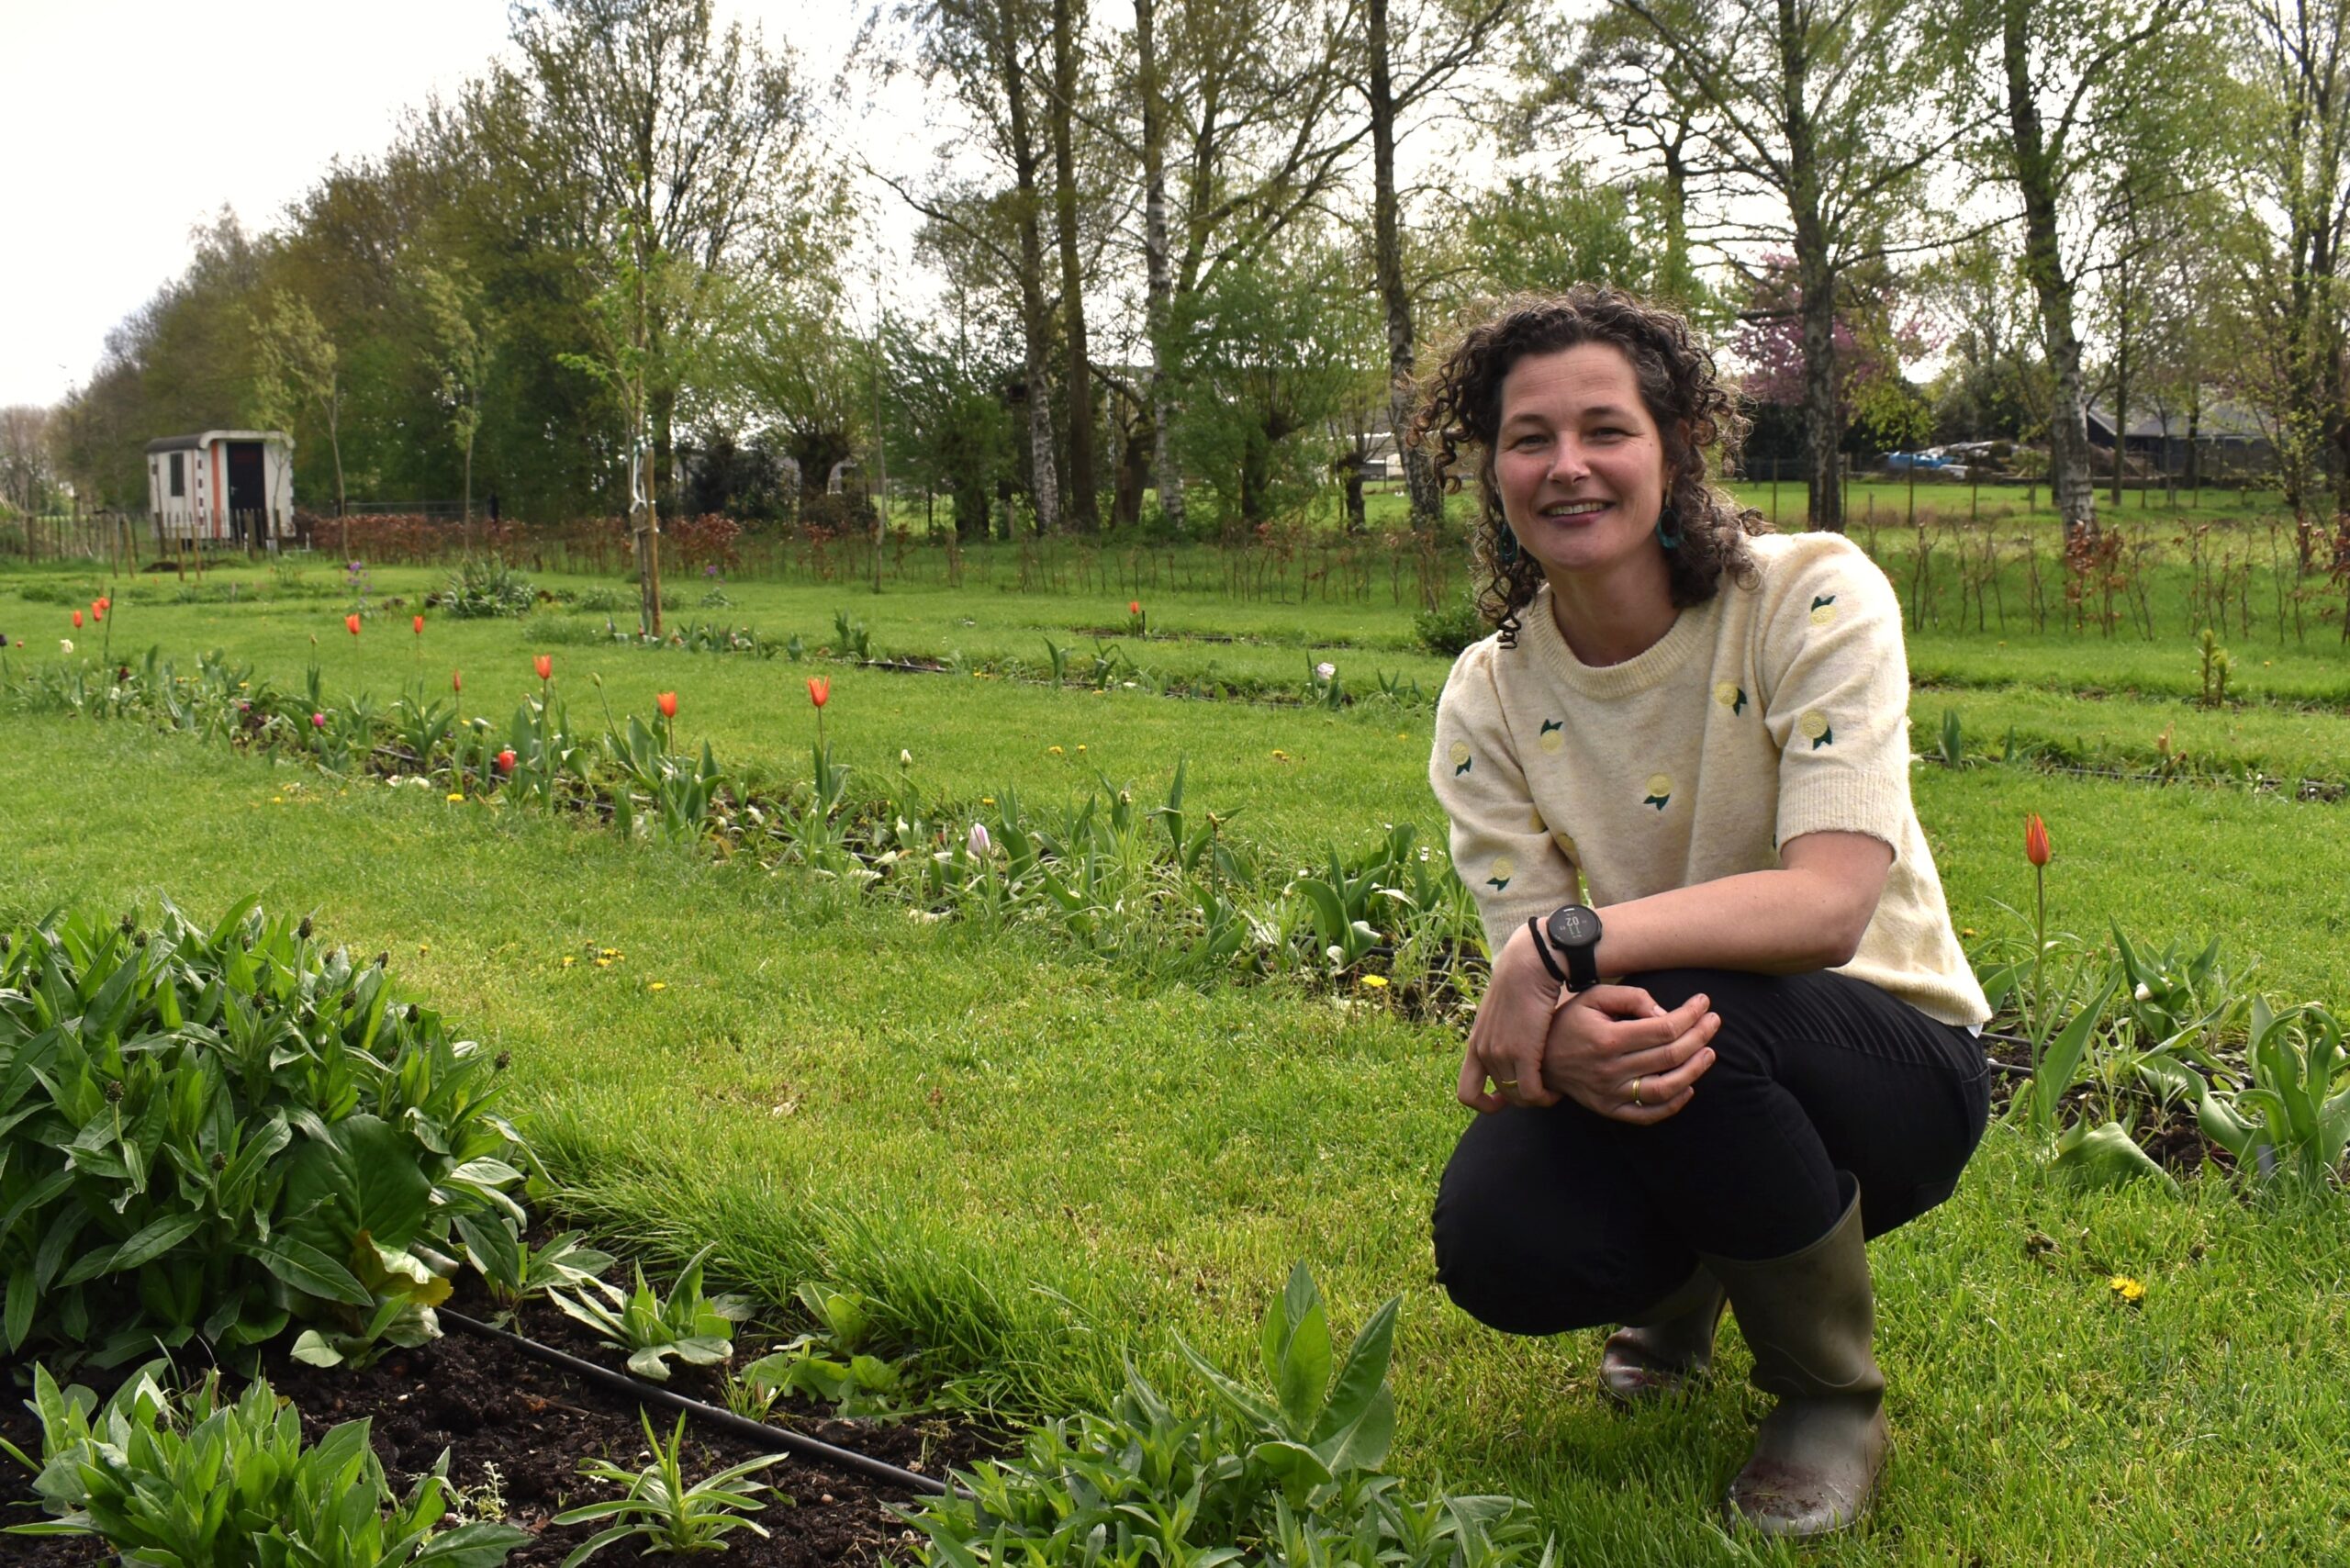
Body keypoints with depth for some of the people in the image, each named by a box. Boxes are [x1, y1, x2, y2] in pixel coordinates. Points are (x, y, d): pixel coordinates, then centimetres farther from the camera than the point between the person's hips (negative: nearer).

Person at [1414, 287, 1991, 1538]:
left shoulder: (1814, 595, -18)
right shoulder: (1487, 698, -6)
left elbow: (1830, 901, -28)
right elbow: (1528, 968, -12)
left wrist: (1571, 942, -39)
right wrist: (1563, 1036, -36)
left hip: (1890, 1065, -3)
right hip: (1676, 1096, 3)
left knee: (1694, 1005, -36)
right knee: (1492, 1240, -27)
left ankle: (1833, 1396, -6)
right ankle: (1682, 1288, 15)